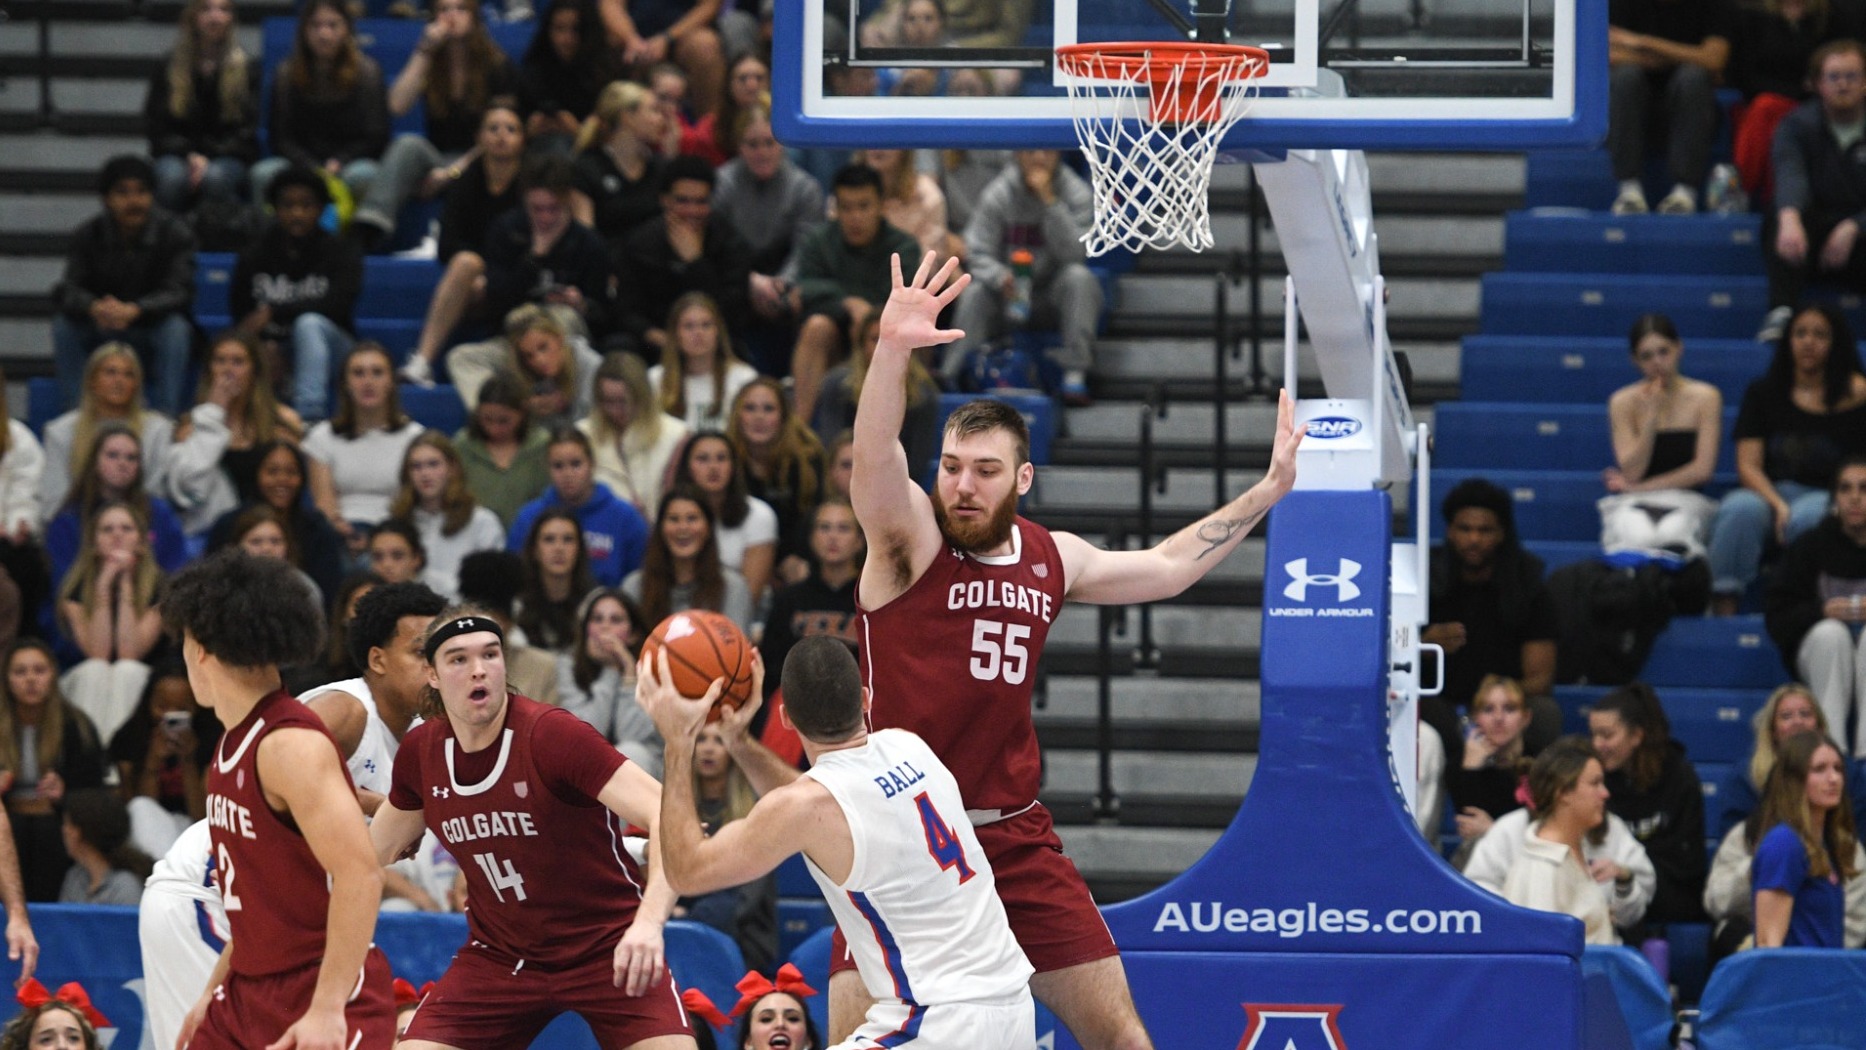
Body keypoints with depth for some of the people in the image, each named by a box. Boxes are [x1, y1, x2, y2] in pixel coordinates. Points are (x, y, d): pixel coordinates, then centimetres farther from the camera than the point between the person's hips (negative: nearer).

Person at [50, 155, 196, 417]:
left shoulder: (175, 234, -9)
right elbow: (67, 290, -14)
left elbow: (179, 293, -21)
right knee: (64, 323, -24)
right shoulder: (88, 236, -3)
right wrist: (93, 307, -39)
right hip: (102, 340, 2)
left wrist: (134, 311, -41)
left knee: (175, 326, -33)